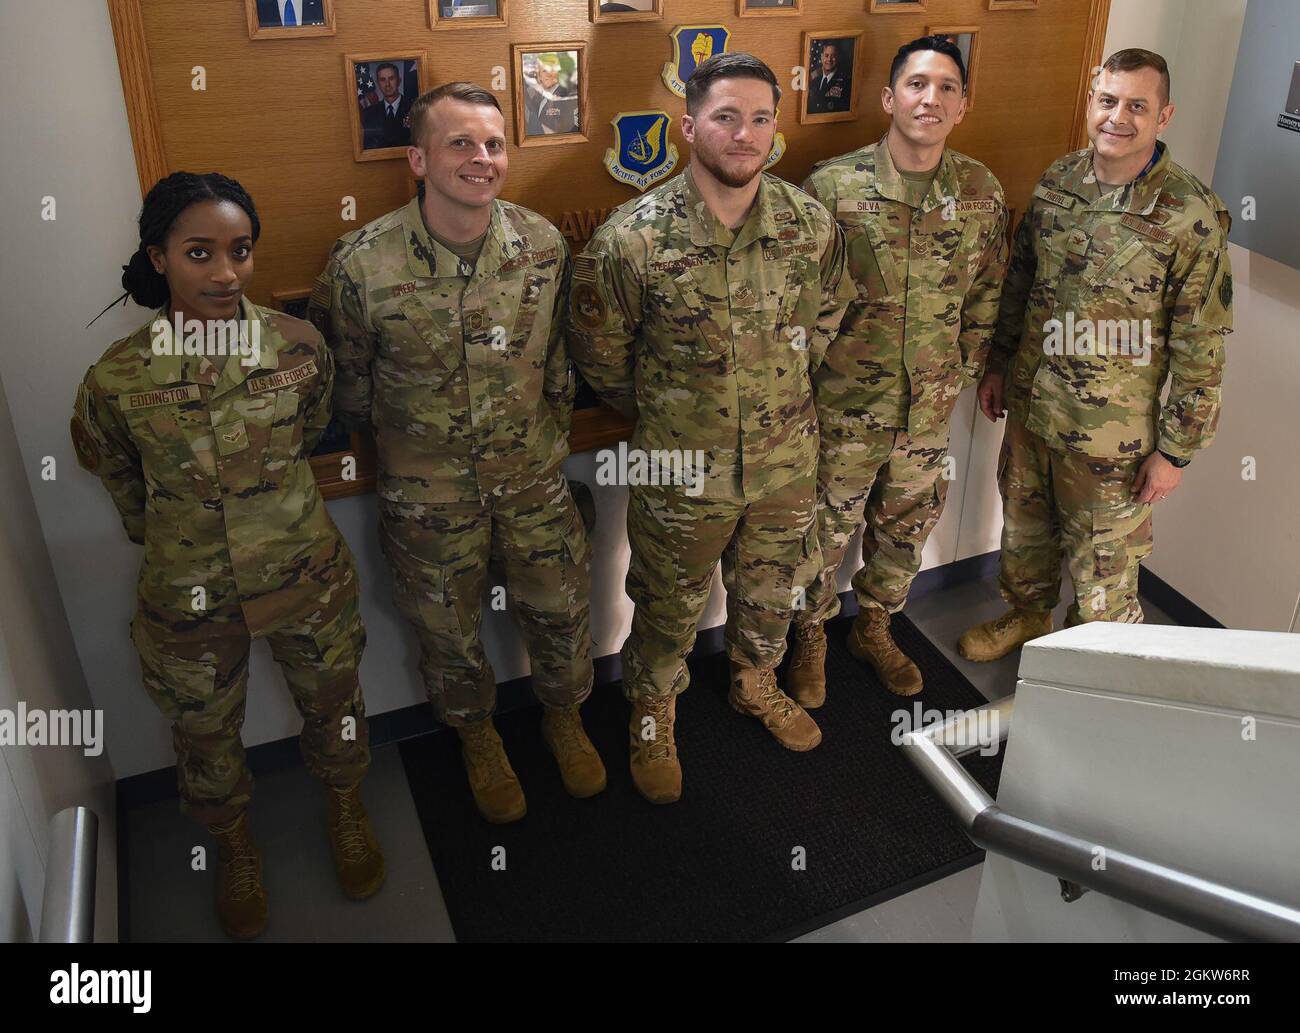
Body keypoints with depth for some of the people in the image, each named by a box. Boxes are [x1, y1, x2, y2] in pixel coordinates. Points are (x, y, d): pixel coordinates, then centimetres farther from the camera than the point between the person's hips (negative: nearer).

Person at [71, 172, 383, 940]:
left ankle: (346, 805, 55)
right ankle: (236, 841, 53)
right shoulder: (116, 380, -19)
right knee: (206, 735, 22)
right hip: (190, 603, 0)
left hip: (309, 581, 1)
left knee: (333, 705, 23)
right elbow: (119, 480, 2)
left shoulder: (299, 346, -16)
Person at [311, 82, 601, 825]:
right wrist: (405, 435, 6)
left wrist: (550, 436, 10)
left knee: (562, 609, 16)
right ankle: (479, 738, 47)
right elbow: (343, 379, -4)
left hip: (534, 476, 2)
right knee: (450, 630, 17)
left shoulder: (544, 244, -11)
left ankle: (565, 720, 48)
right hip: (428, 492, -2)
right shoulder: (363, 264, -20)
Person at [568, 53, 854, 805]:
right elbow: (599, 350, -5)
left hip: (786, 460, 4)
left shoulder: (811, 224, -8)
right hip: (683, 468, -3)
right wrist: (659, 411, 5)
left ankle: (758, 683, 53)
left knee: (771, 591, 24)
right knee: (670, 606, 16)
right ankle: (653, 715, 43)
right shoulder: (634, 237, -19)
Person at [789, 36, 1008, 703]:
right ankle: (809, 637, 36)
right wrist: (805, 376, -5)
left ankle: (874, 627, 44)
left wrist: (967, 367, 10)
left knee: (907, 524, 19)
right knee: (826, 529, 11)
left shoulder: (982, 192, -2)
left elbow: (986, 292, 9)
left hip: (931, 405, 4)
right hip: (845, 402, -3)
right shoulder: (833, 186, -13)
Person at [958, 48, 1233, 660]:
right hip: (1030, 403, 5)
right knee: (1024, 523, 24)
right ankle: (1026, 615, 50)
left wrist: (1176, 450, -12)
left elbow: (1202, 345, -14)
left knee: (1103, 560, 9)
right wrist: (997, 365, 15)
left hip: (1111, 429, -5)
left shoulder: (1192, 215, -17)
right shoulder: (1057, 182, 0)